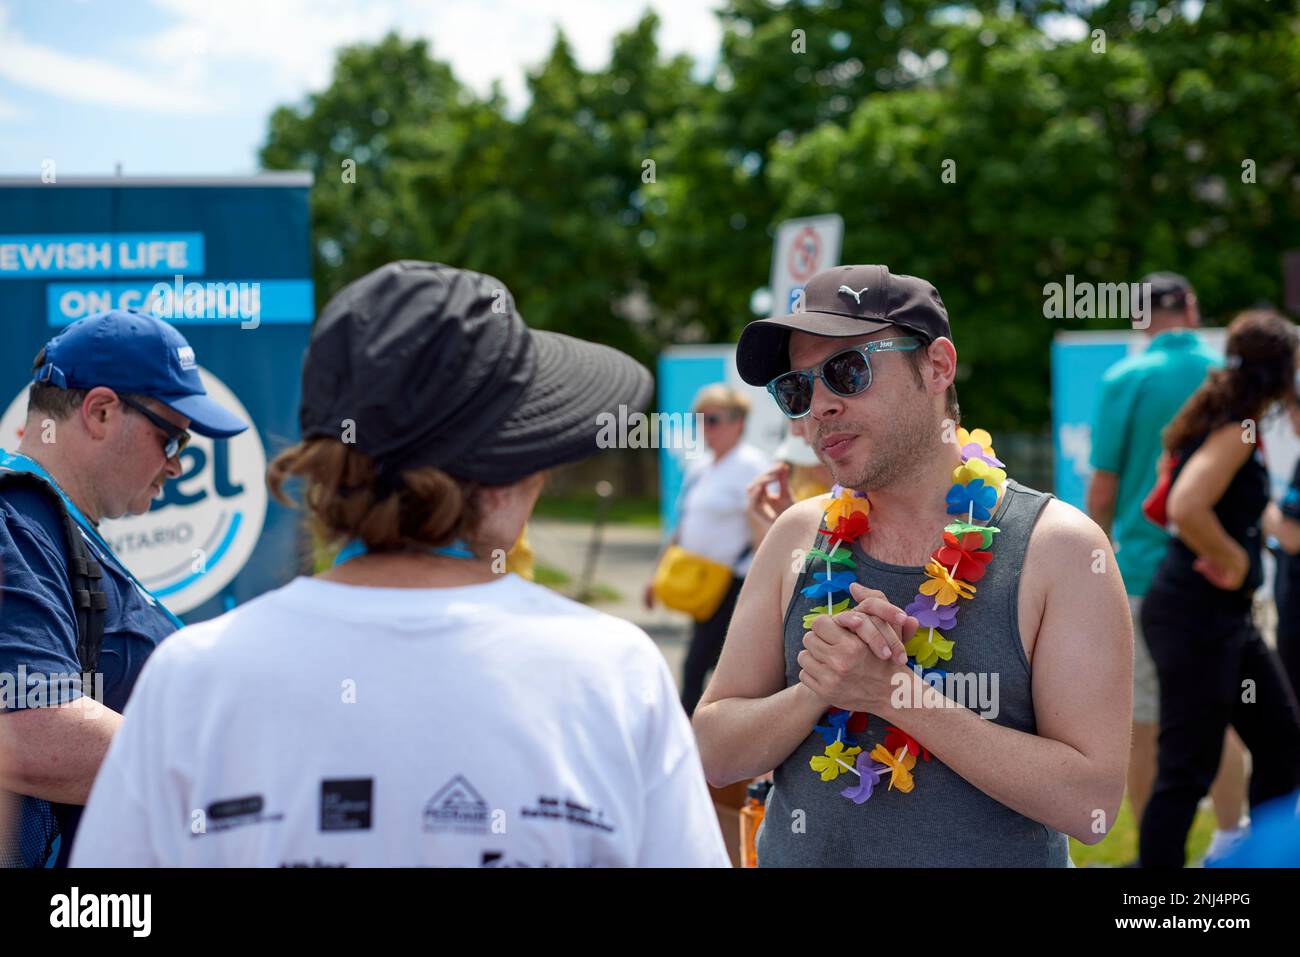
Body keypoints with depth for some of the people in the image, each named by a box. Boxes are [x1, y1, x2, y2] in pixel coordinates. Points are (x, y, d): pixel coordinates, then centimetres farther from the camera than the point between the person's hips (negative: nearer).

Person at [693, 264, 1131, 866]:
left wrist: (893, 692, -24)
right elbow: (715, 754, -3)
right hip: (797, 852, 3)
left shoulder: (1059, 547, -13)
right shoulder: (801, 537, -2)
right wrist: (818, 687, -21)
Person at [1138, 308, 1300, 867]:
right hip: (1198, 614, -10)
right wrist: (1234, 560, -17)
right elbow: (1186, 508, -32)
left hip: (1226, 616, 10)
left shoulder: (1227, 421, 11)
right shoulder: (1236, 432, -17)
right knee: (1188, 768, -5)